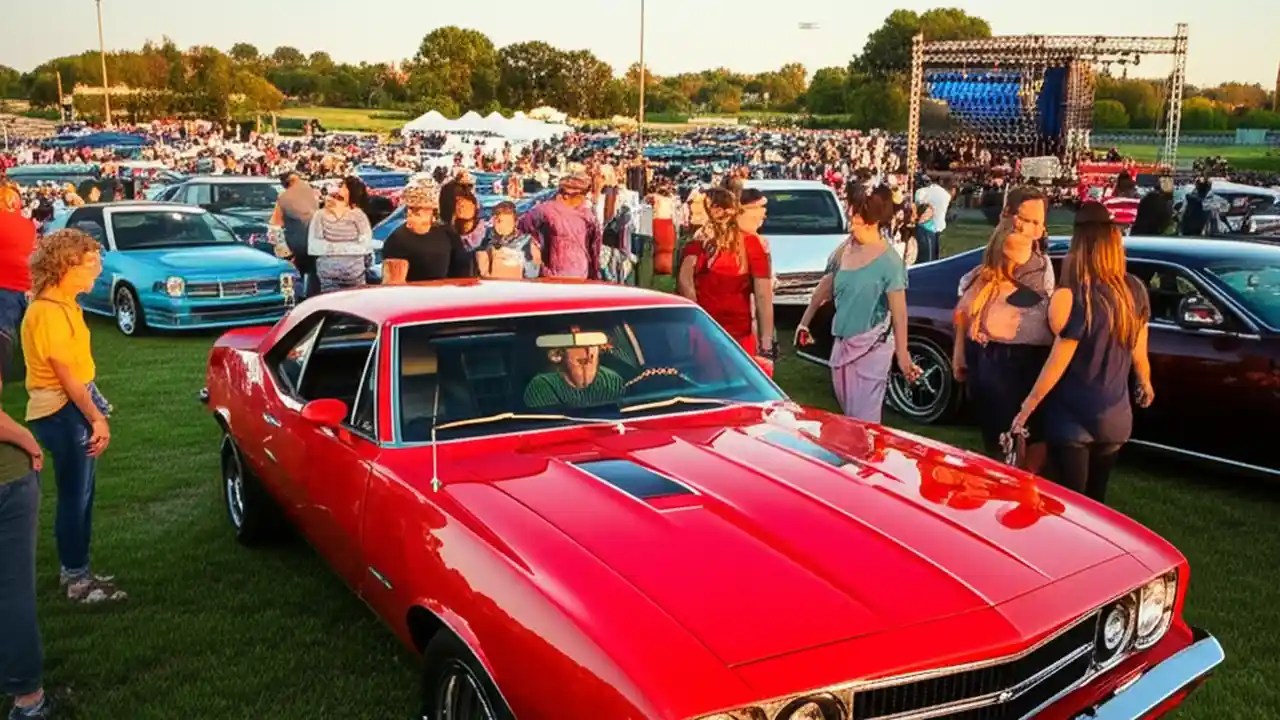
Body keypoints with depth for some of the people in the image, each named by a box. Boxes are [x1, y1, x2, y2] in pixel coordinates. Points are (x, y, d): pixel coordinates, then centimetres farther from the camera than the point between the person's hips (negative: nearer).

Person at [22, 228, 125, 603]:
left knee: (81, 493, 16)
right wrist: (97, 417, -17)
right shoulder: (48, 312, -20)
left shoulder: (64, 305, 11)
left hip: (76, 405, 10)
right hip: (62, 411, -10)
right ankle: (76, 579, 11)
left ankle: (77, 570, 27)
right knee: (75, 495, 0)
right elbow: (65, 374, -20)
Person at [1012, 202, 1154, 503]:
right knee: (1095, 499, 20)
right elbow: (1138, 351, 7)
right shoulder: (1135, 290, -4)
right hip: (1115, 417, 5)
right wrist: (1145, 384, 27)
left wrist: (1026, 408, -8)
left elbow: (1057, 364, -17)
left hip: (1072, 419, -5)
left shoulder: (1076, 297, -21)